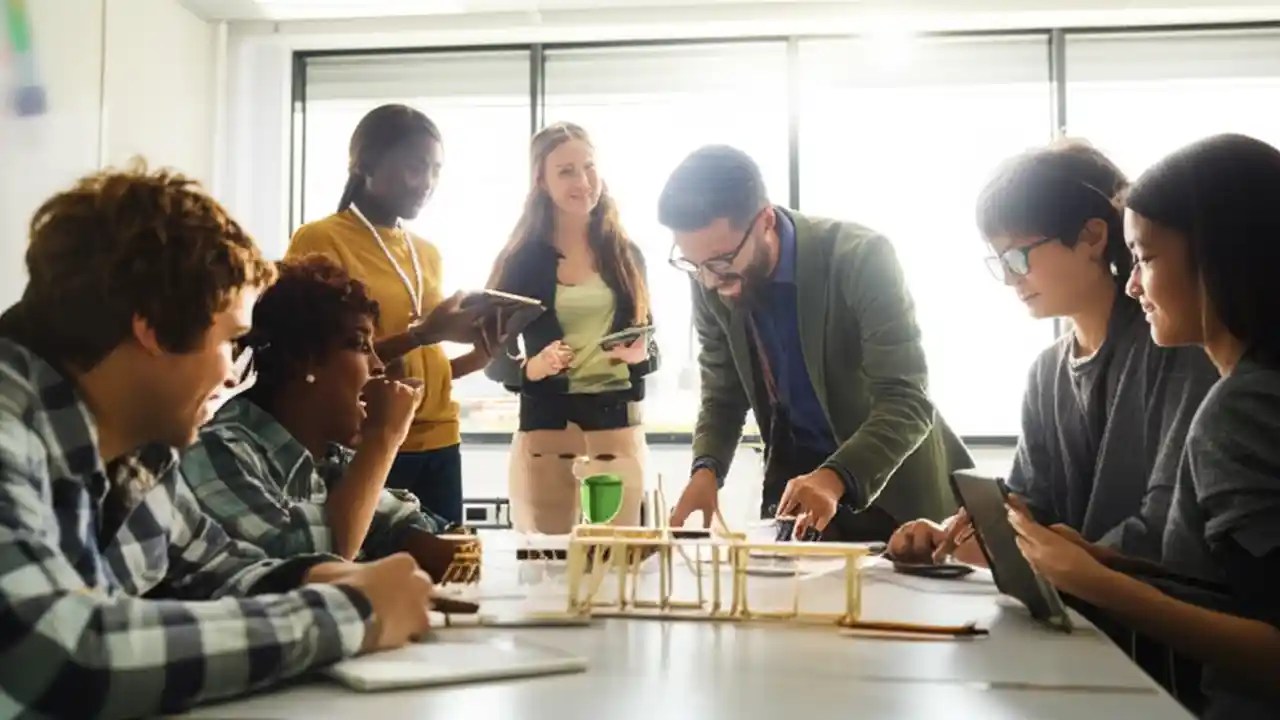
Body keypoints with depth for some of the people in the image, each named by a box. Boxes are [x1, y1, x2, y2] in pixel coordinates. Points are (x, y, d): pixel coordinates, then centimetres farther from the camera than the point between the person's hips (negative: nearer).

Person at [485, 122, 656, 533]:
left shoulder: (626, 255, 7)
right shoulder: (520, 260, 0)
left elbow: (649, 345, 13)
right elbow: (495, 359, 1)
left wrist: (641, 354, -9)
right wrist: (532, 368, -18)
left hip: (618, 427, 2)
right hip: (545, 429, -2)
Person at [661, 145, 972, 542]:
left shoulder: (859, 257, -25)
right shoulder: (711, 282, -11)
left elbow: (907, 402, -28)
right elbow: (722, 396, 0)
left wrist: (835, 478, -44)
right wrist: (707, 468, -20)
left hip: (893, 484, -3)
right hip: (794, 473, 4)